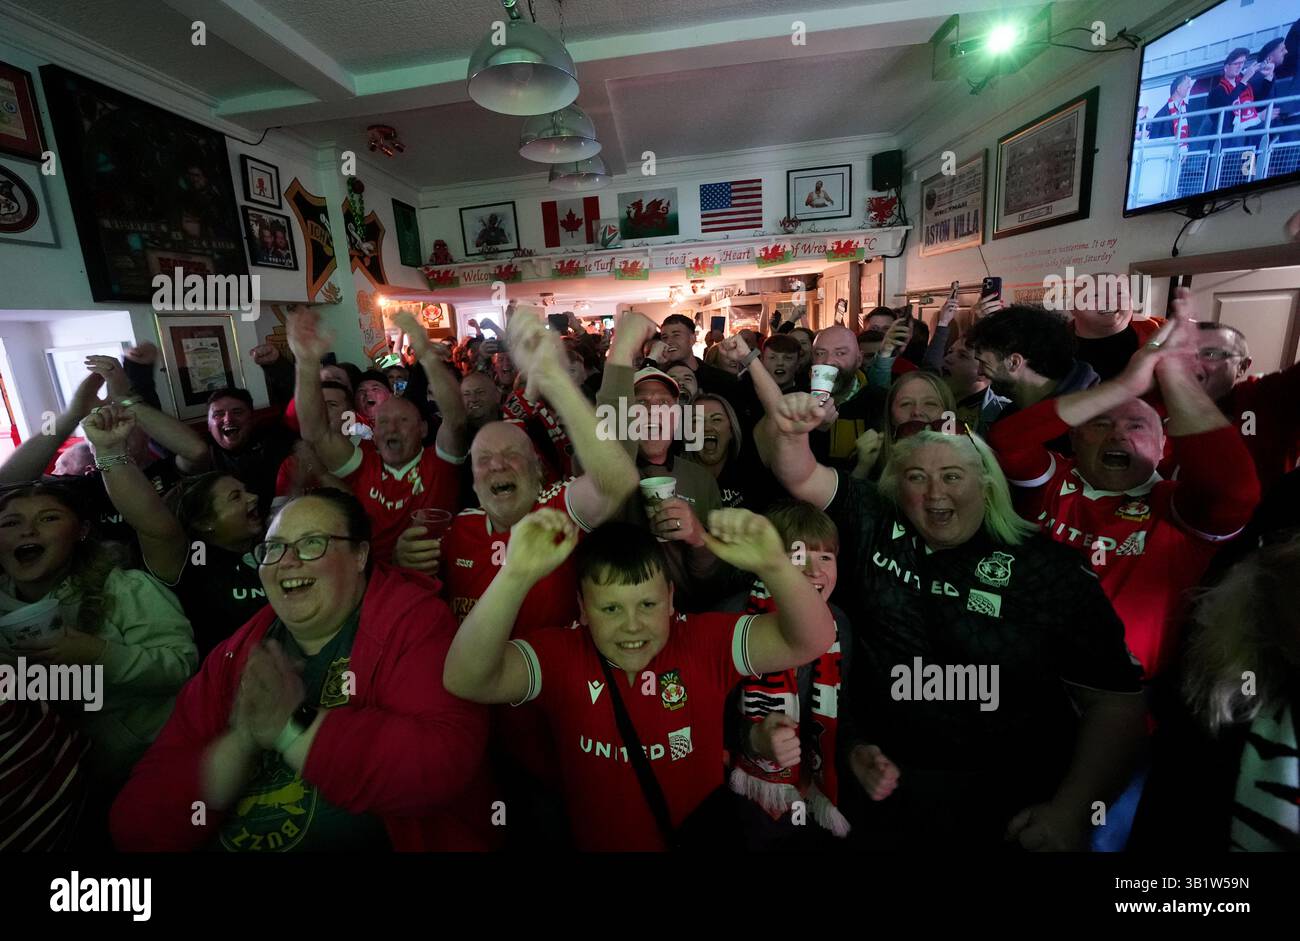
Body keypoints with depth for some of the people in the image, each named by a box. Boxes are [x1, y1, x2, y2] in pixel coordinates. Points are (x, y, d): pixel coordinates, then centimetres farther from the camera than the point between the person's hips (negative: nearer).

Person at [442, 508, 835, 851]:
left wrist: (774, 565, -39)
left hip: (704, 840, 0)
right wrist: (516, 576, -41)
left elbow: (810, 641, -19)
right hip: (596, 842, 1)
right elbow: (464, 680, -26)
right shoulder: (560, 655, -12)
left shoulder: (706, 643, -12)